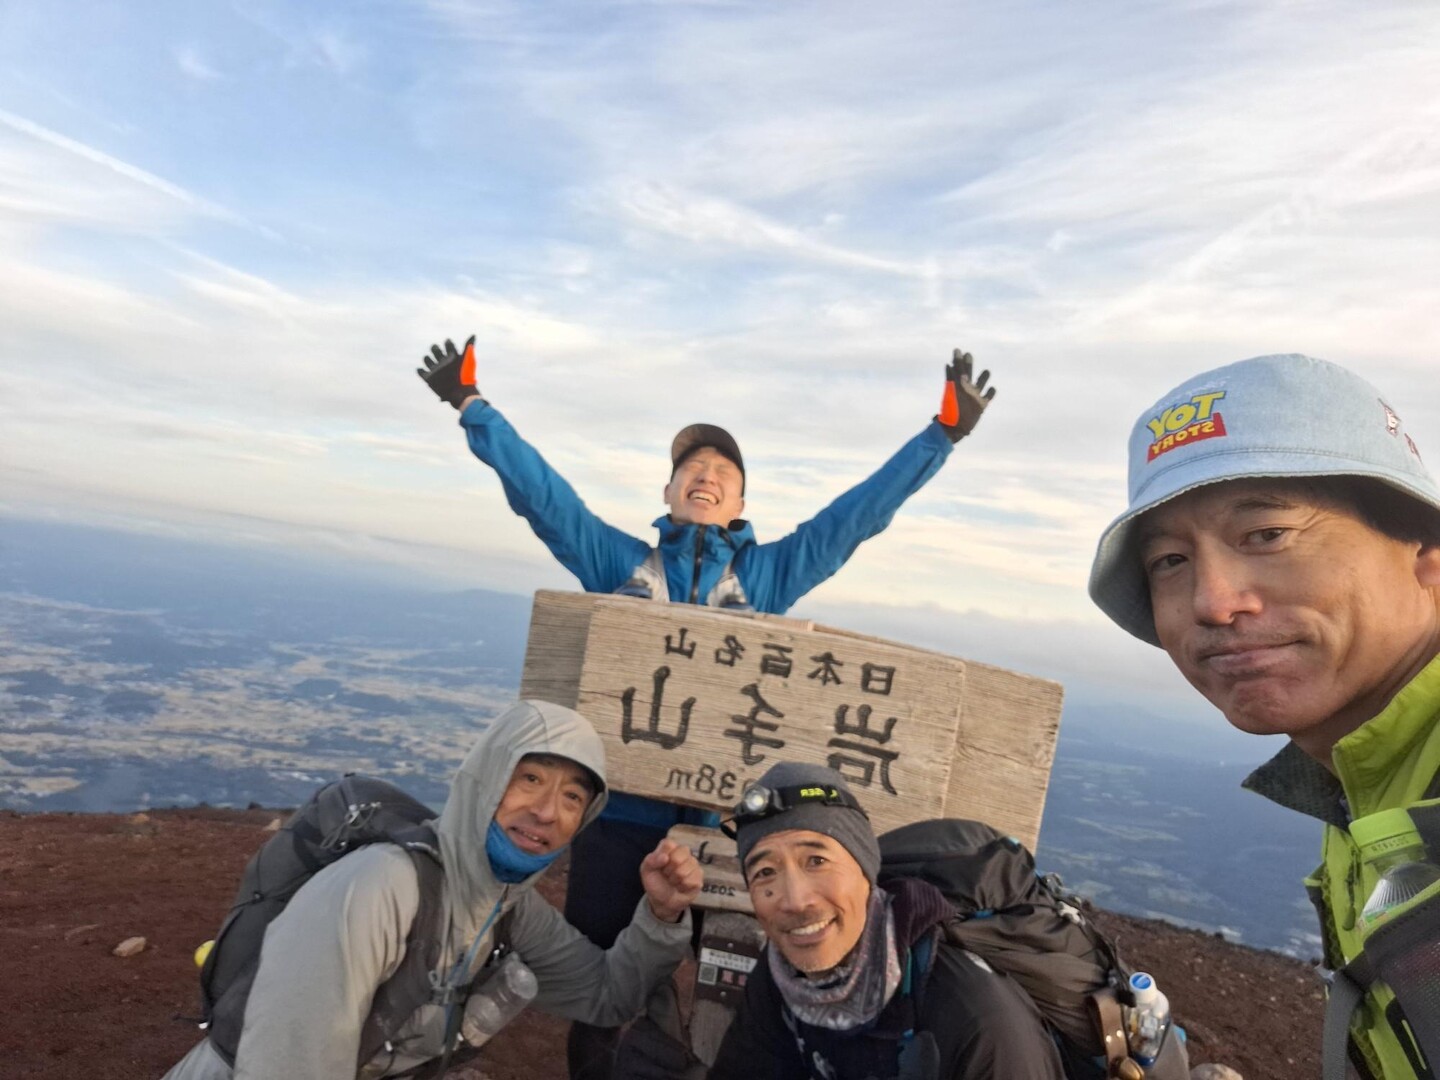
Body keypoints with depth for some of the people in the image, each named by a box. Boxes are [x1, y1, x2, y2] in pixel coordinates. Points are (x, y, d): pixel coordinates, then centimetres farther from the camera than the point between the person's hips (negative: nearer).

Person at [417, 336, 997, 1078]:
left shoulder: (769, 573, 7)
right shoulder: (616, 560, 7)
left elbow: (861, 510, 5)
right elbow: (537, 487, 6)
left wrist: (945, 432, 5)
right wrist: (471, 403, 5)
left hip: (720, 816, 0)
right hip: (619, 809, 1)